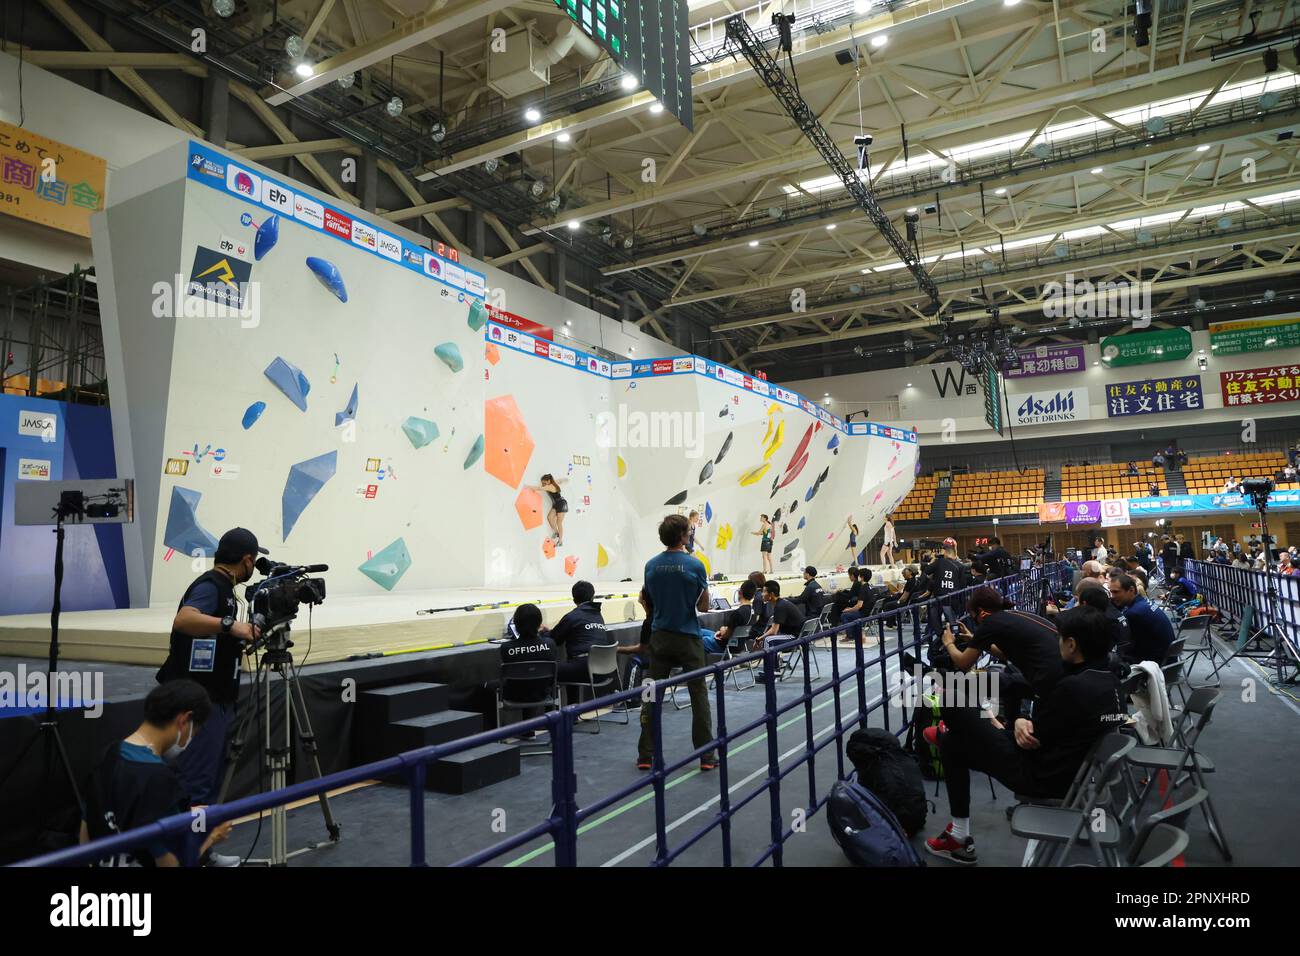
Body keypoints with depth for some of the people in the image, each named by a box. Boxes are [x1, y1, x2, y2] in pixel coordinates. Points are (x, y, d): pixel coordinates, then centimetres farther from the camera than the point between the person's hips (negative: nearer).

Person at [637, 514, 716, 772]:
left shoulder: (651, 565, 1)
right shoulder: (695, 565, -11)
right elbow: (704, 606, -5)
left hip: (660, 638, 3)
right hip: (688, 638, -3)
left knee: (652, 696, 8)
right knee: (698, 695, 6)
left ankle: (646, 755, 10)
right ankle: (706, 756, 8)